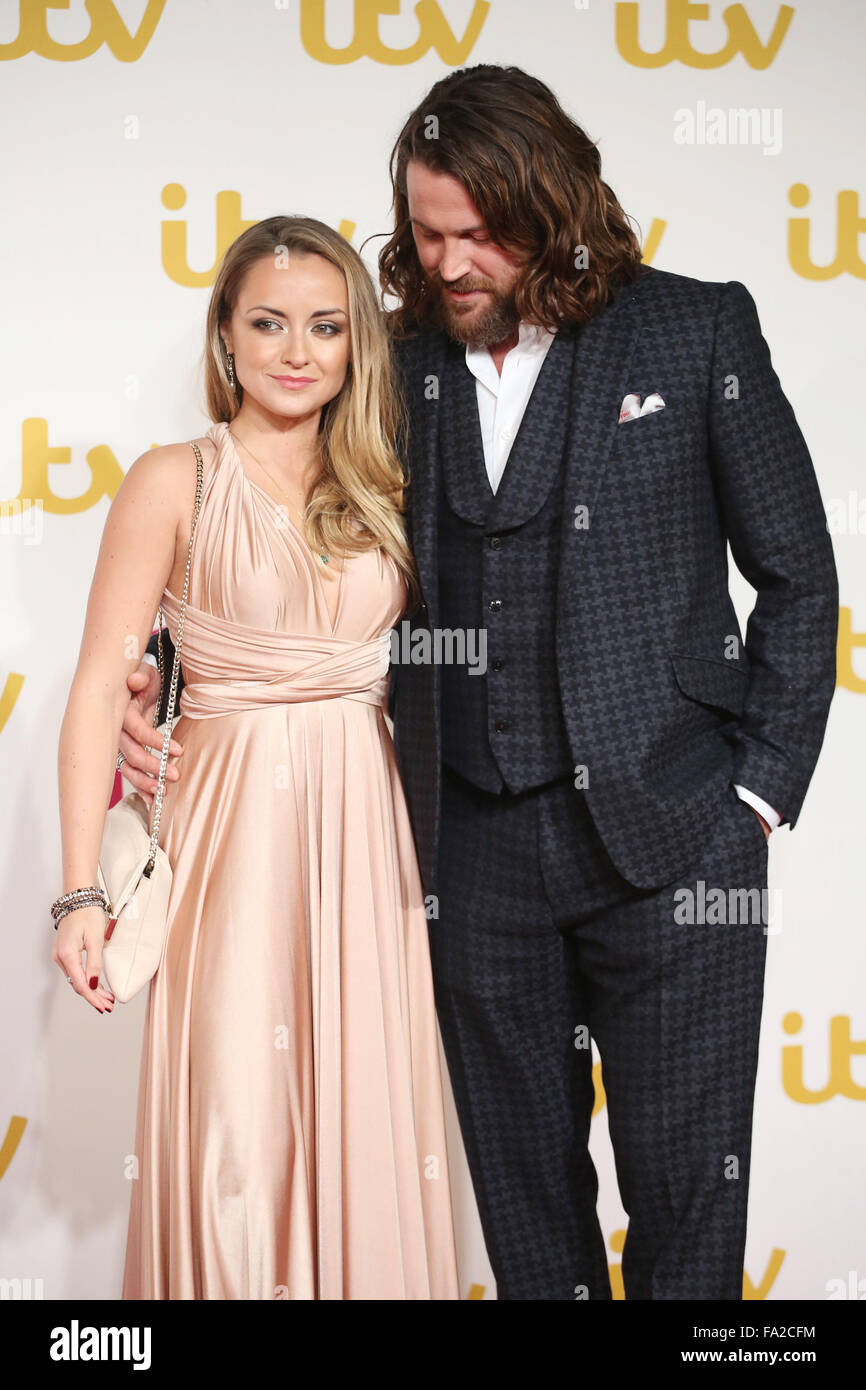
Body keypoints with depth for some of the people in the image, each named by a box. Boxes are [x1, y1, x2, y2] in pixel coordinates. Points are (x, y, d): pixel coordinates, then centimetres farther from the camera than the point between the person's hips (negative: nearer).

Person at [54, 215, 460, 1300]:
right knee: (237, 1121, -2)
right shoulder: (174, 482, -2)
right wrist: (82, 893, -12)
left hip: (367, 835, 4)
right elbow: (101, 687, -6)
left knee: (364, 1121, 7)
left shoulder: (383, 492, 10)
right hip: (236, 830, -3)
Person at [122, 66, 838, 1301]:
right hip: (477, 847, 3)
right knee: (523, 1185, 14)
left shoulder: (696, 330, 0)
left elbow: (796, 578, 3)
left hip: (670, 836, -2)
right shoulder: (400, 370, 7)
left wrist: (762, 789, -2)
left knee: (684, 1188, 6)